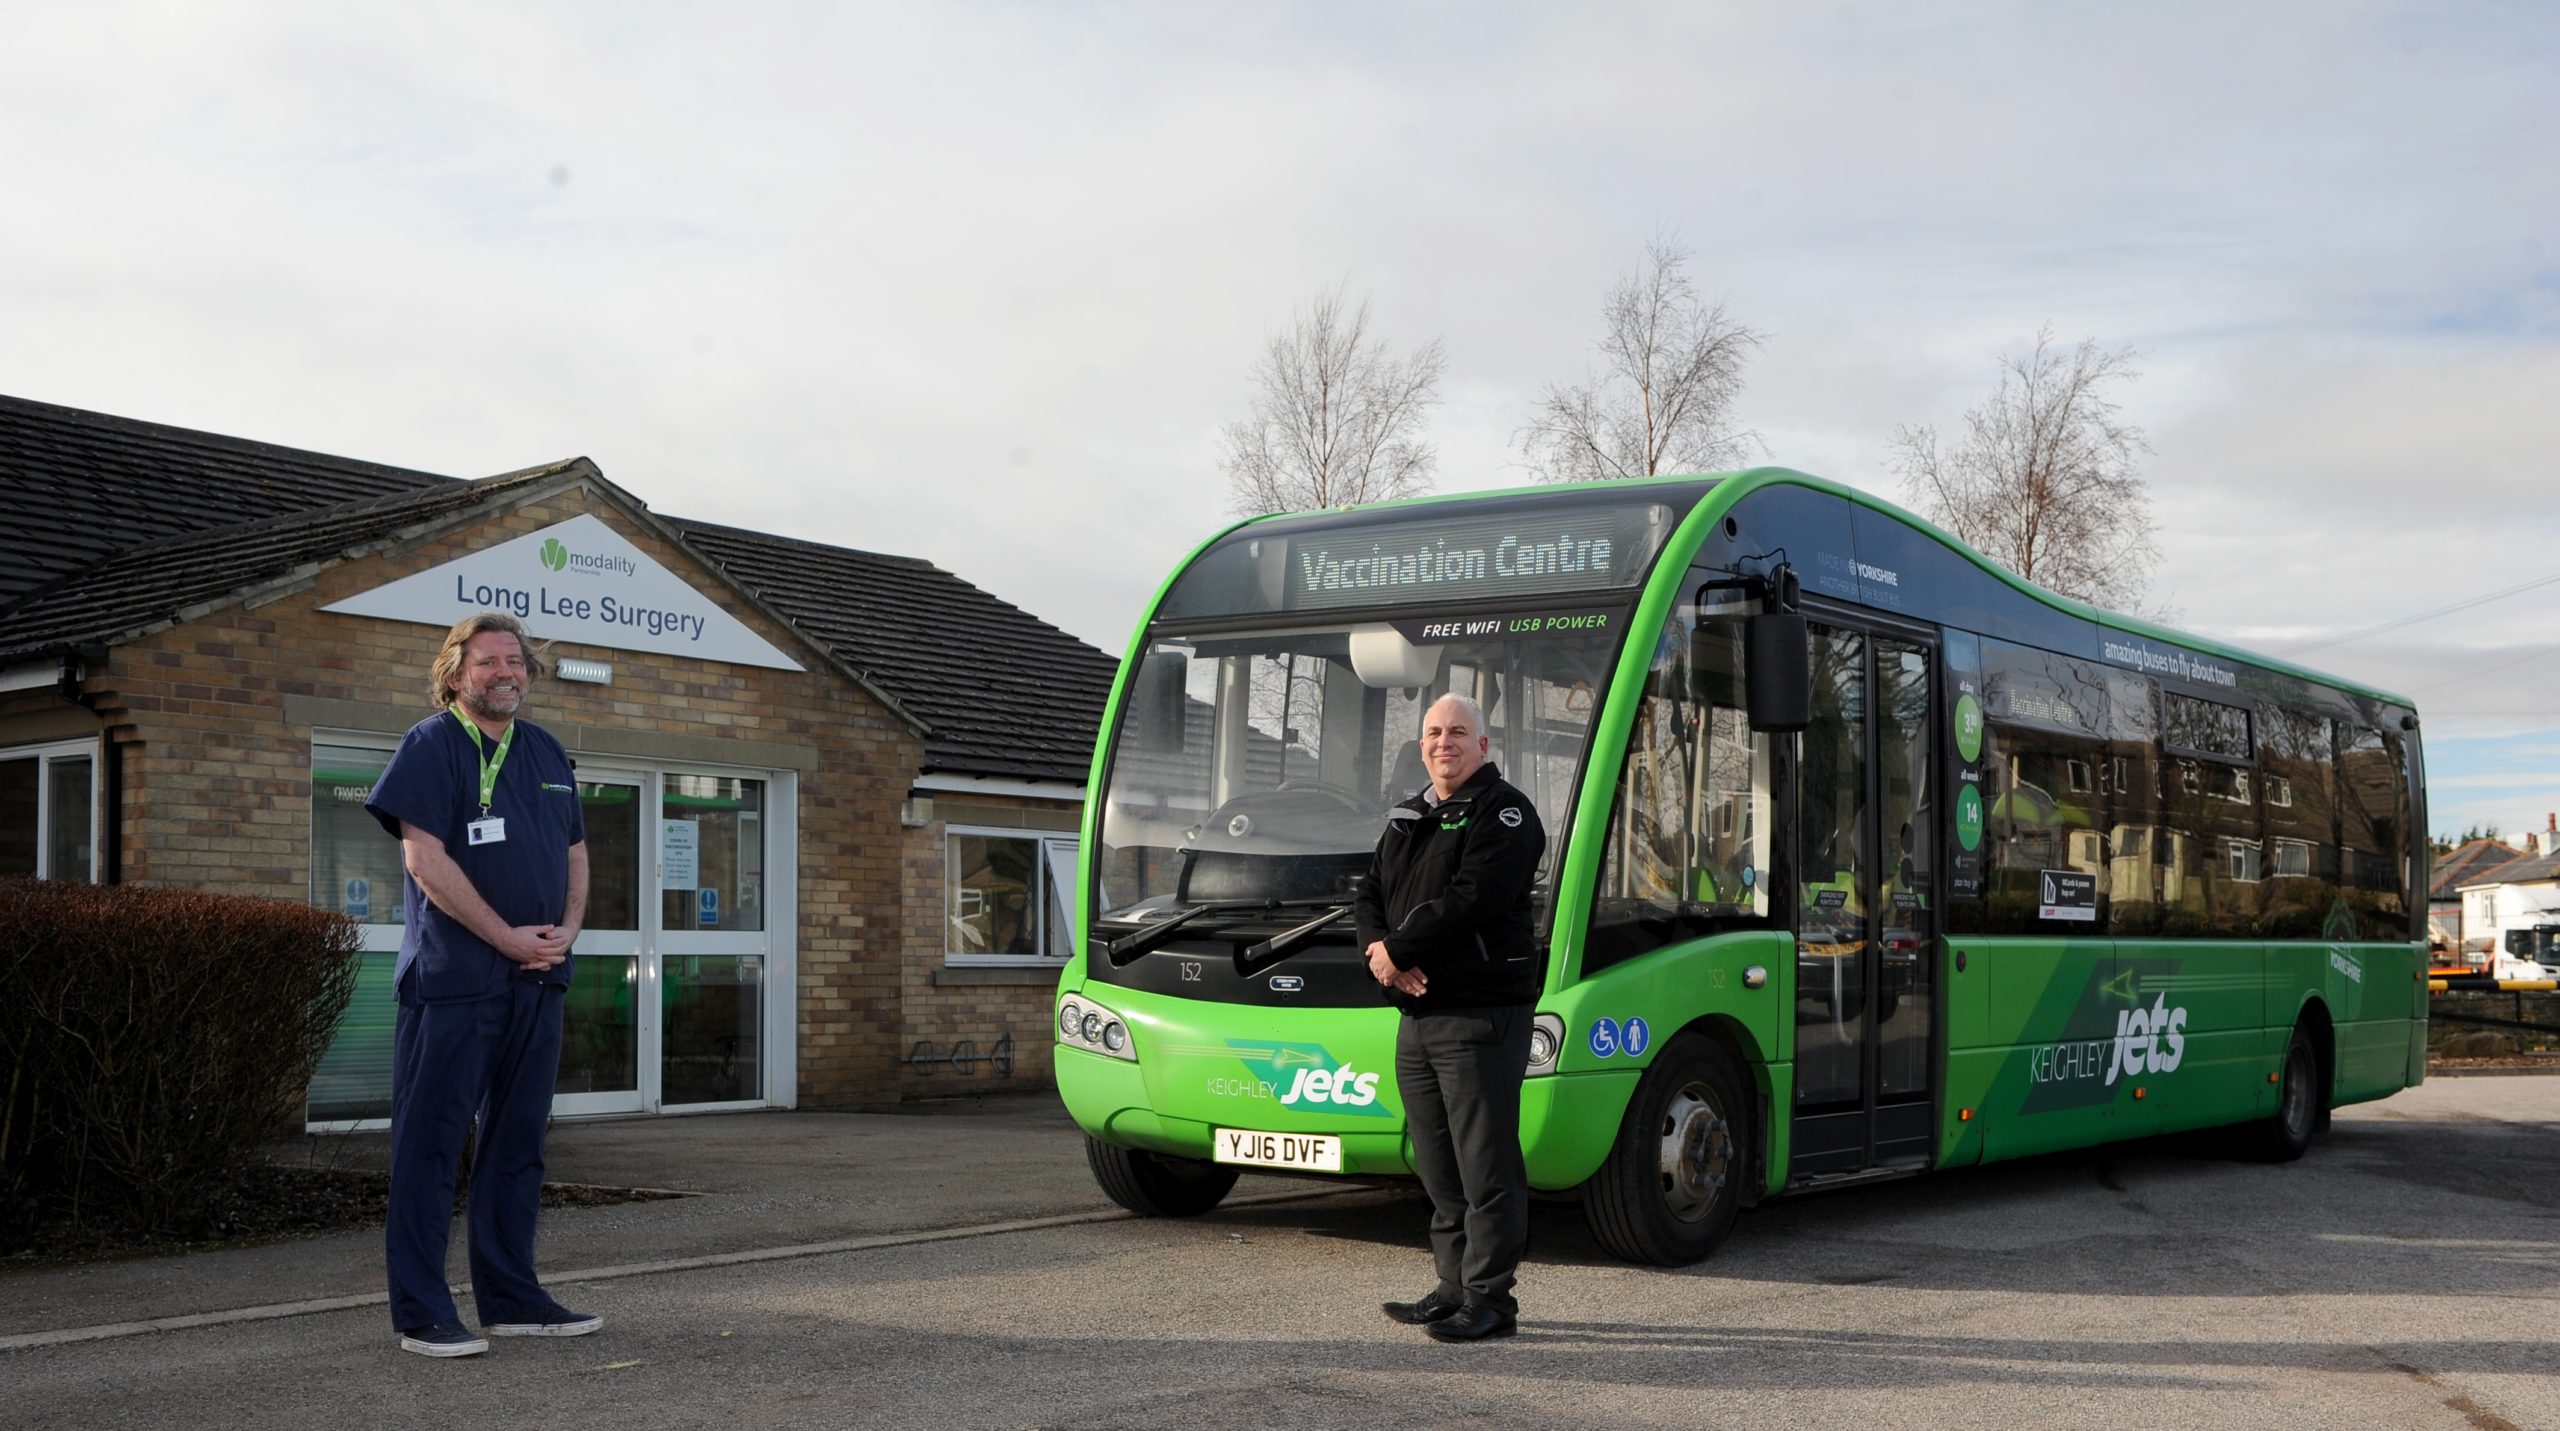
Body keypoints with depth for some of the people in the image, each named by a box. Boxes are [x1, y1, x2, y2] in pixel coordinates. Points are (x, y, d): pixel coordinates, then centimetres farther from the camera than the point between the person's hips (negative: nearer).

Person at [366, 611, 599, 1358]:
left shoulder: (548, 752, 15)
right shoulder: (431, 745, -4)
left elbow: (575, 854, 19)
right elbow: (425, 858, -13)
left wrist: (566, 930, 0)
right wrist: (508, 938, -15)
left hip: (536, 977, 7)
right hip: (452, 980, -7)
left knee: (518, 1142, 12)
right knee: (431, 1143, -3)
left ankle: (511, 1297, 20)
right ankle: (421, 1312, 2)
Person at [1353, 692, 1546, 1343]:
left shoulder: (1503, 813, -6)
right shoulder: (1407, 818, 21)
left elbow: (1471, 900, -19)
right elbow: (1368, 894, 16)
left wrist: (1396, 949, -13)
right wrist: (1381, 949, -6)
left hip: (1480, 1013, -8)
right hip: (1417, 1014, 8)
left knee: (1485, 1166, -5)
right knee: (1439, 1168, 13)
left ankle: (1490, 1299, 0)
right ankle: (1454, 1289, 22)